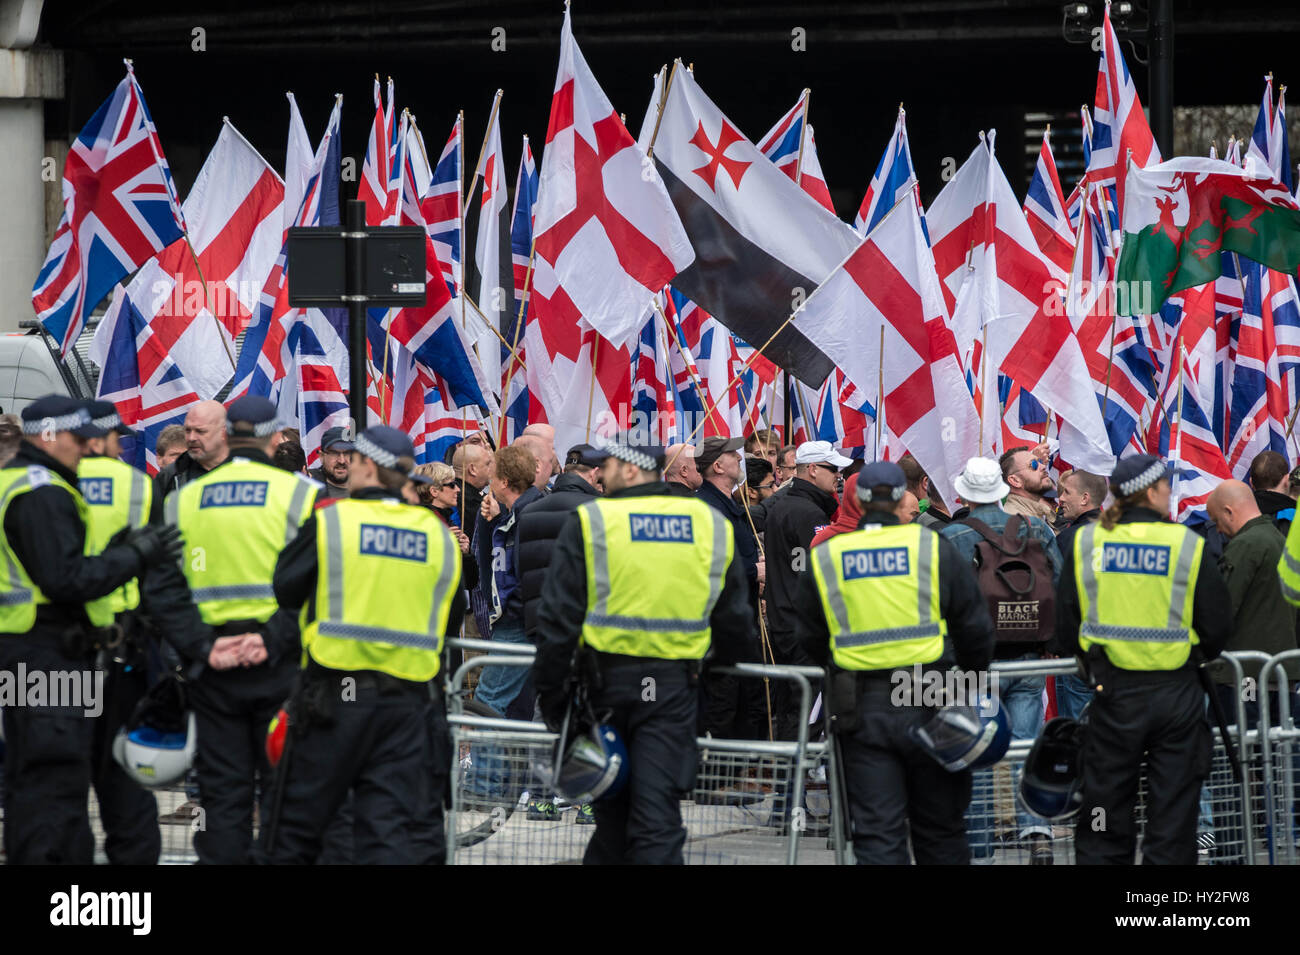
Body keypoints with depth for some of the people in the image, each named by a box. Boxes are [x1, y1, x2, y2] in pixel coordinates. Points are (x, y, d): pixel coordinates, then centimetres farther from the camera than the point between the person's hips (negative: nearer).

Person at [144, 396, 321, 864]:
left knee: (223, 794, 8)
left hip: (213, 670, 3)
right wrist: (274, 640, -15)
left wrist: (203, 647, -7)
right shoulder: (302, 495, -4)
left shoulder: (183, 501, 7)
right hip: (281, 668, -3)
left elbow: (162, 588, -1)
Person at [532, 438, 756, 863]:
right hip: (675, 685, 1)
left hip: (608, 680, -1)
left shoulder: (589, 523, -6)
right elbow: (735, 620, 12)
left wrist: (549, 688, 2)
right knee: (658, 812, -2)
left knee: (612, 807, 15)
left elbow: (559, 617, -7)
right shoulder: (713, 526, 4)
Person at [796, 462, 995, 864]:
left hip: (861, 711, 1)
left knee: (876, 833, 1)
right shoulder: (934, 548, -1)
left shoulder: (823, 558, 4)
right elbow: (974, 626, 3)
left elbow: (811, 640, 14)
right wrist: (974, 673, 21)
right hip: (928, 705, -1)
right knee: (939, 829, 10)